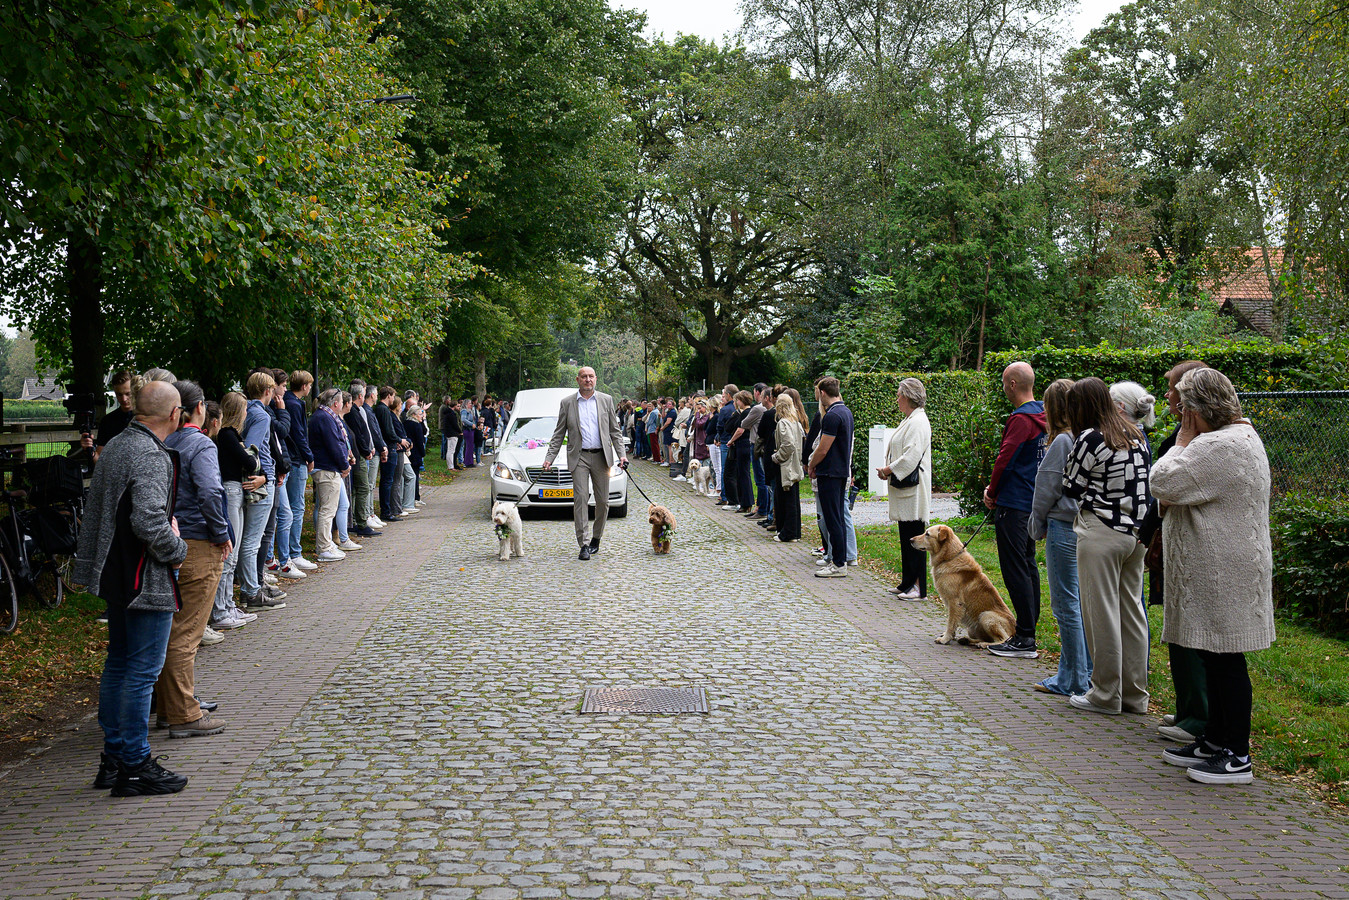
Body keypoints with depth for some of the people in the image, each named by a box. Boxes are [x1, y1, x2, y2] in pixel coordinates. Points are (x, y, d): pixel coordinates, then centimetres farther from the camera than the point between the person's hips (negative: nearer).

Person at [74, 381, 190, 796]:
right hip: (146, 580, -10)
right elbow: (148, 521, -30)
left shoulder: (115, 446, 10)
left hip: (115, 575, 10)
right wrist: (176, 550, -12)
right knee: (142, 671, -2)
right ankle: (135, 766, 5)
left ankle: (112, 758, 27)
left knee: (119, 663, 17)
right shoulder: (152, 457, -20)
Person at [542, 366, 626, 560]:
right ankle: (583, 544, -8)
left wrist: (621, 455, 0)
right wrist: (549, 458, -2)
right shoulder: (567, 403, 4)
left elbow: (614, 431, 10)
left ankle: (596, 539, 22)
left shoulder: (606, 400, 7)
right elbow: (558, 434, 6)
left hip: (601, 456, 2)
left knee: (602, 500, 5)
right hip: (579, 457, -2)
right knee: (580, 498, -9)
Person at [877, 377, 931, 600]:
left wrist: (889, 470, -14)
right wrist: (888, 470, 9)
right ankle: (908, 583, 20)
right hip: (903, 488, 11)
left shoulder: (918, 422, -15)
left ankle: (918, 588, -3)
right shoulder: (909, 420, 18)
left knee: (914, 536, -7)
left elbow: (912, 455, -23)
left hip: (913, 489, -11)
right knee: (906, 536, 13)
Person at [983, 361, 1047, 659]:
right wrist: (996, 488, 13)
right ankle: (1028, 632, 21)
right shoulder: (1041, 416, 12)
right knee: (1028, 565, 14)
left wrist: (991, 493, -4)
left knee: (1016, 570, -7)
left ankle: (1024, 640, -6)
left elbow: (1005, 460, -19)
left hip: (1013, 504, -10)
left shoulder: (1022, 418, -18)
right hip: (1033, 503, 10)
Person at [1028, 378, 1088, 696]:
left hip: (1064, 527, -8)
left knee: (1066, 605, -1)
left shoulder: (1062, 441, -13)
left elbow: (1047, 488, -10)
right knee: (1081, 604, 12)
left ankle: (1075, 681, 5)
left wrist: (1037, 527, 5)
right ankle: (1076, 674, 19)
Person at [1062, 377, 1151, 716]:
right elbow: (1142, 482, 16)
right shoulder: (1134, 436, 10)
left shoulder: (1090, 439, -12)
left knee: (1101, 614, 1)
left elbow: (1070, 489, -6)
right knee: (1132, 612, 12)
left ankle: (1106, 696, 7)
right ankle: (1134, 694, 19)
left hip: (1101, 534, -8)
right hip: (1135, 532, 8)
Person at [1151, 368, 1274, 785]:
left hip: (1222, 573, -11)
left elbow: (1163, 484, -19)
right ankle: (1215, 741, 25)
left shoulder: (1217, 446, -19)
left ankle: (1237, 756, 2)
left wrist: (1182, 442, -8)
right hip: (1216, 572, 11)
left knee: (1224, 657, -5)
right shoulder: (1243, 435, 17)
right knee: (1216, 657, 16)